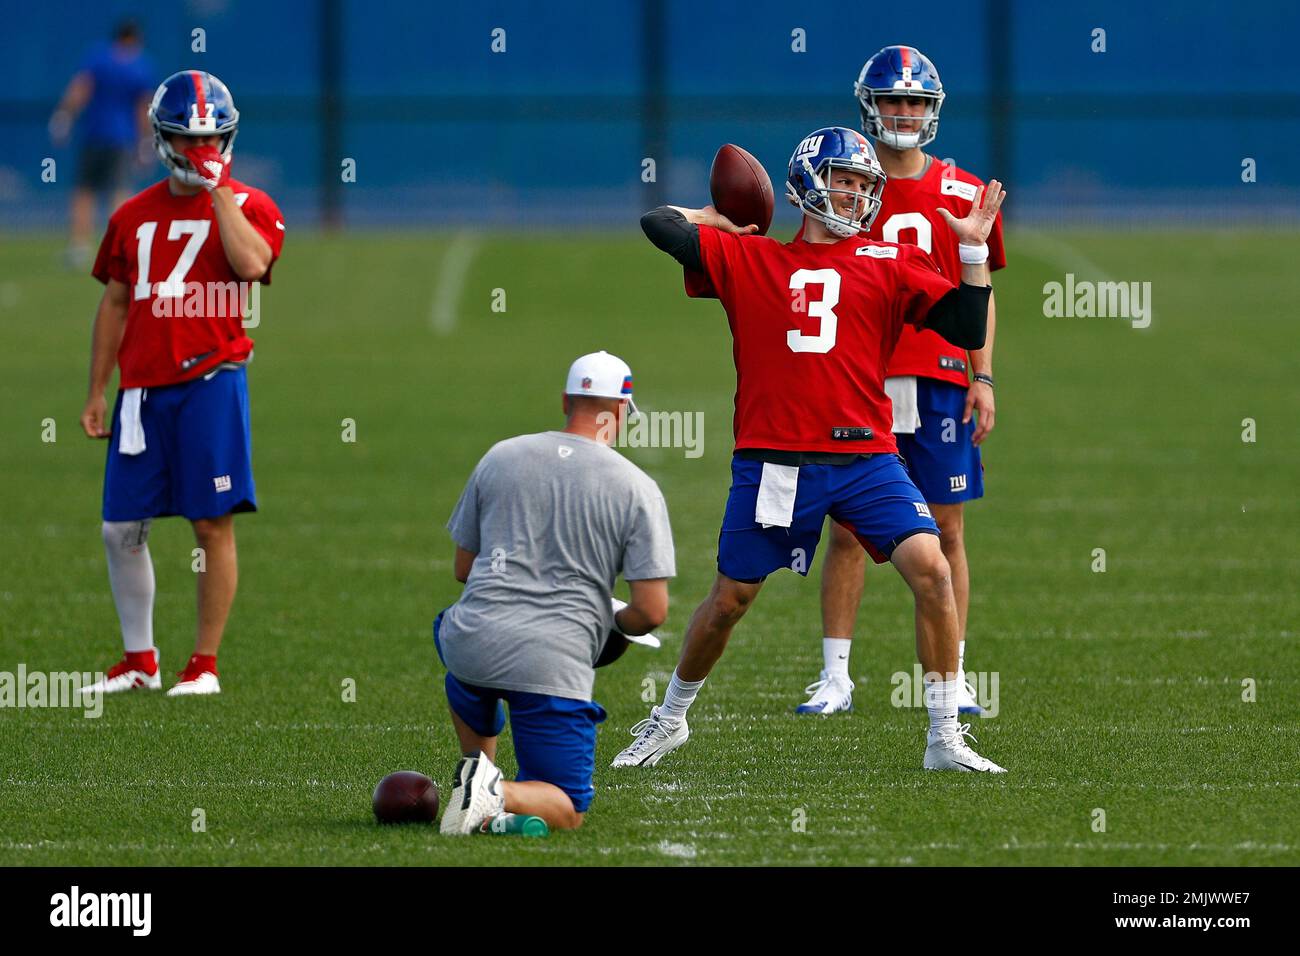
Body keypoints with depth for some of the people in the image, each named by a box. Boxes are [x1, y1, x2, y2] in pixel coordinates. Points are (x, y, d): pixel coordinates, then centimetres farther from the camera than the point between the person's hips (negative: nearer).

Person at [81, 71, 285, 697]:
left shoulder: (247, 206, 1)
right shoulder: (134, 216, 14)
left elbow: (251, 263, -21)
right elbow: (115, 304, 18)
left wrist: (218, 191, -14)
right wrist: (96, 393, 15)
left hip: (211, 380, -4)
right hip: (143, 388, 4)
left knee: (212, 525, -3)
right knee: (121, 528, 3)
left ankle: (205, 664, 5)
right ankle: (139, 661, 16)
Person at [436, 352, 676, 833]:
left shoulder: (500, 457, 9)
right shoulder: (636, 490, -1)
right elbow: (652, 611, -5)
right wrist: (614, 623, 18)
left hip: (474, 642, 4)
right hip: (554, 663, -4)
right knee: (567, 810, 8)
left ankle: (479, 770, 23)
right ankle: (498, 796, -22)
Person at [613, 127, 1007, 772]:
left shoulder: (891, 265, 9)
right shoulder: (747, 259, 7)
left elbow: (969, 331, 4)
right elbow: (659, 225, -1)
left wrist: (972, 247, -3)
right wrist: (718, 218, 14)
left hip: (864, 458, 0)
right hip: (772, 463, 0)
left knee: (930, 568, -17)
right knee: (729, 599, 8)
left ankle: (945, 739, -7)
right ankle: (670, 719, 33)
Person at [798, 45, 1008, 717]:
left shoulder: (962, 195, 6)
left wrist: (982, 377, 2)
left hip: (939, 380, 1)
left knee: (947, 529, 2)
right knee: (846, 529, 0)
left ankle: (952, 678, 9)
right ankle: (835, 678, 6)